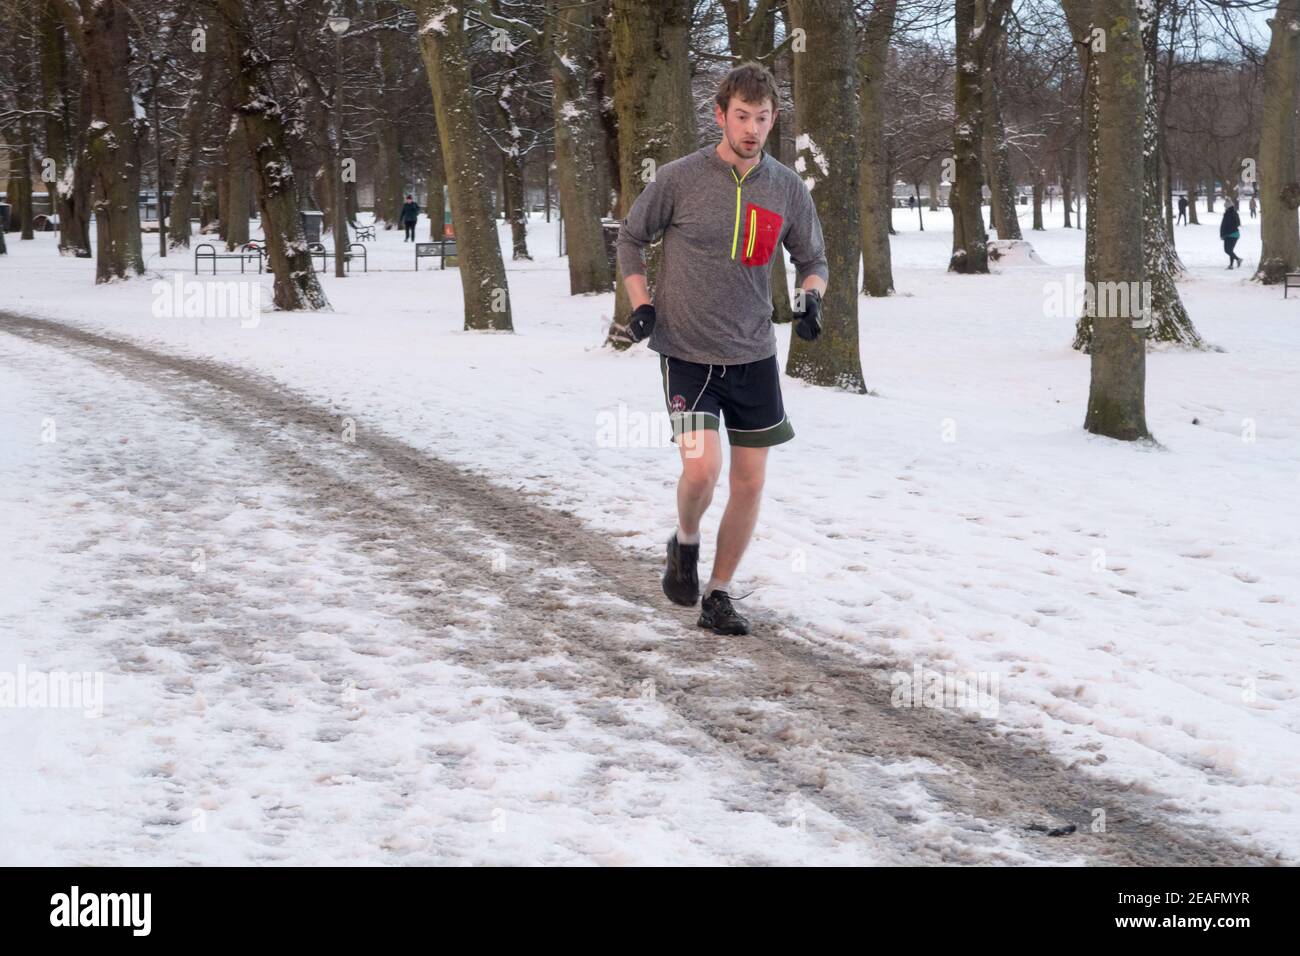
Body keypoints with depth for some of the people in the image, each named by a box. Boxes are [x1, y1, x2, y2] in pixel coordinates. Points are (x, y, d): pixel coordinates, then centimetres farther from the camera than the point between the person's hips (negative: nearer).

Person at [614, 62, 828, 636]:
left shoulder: (788, 189, 0)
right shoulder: (677, 179, -9)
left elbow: (811, 259, 13)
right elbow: (631, 239, 6)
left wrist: (810, 297, -8)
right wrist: (642, 304, -5)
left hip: (754, 356, 3)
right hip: (686, 353, -3)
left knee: (750, 482, 5)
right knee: (701, 468, -19)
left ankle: (719, 594, 21)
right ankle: (685, 543, 14)